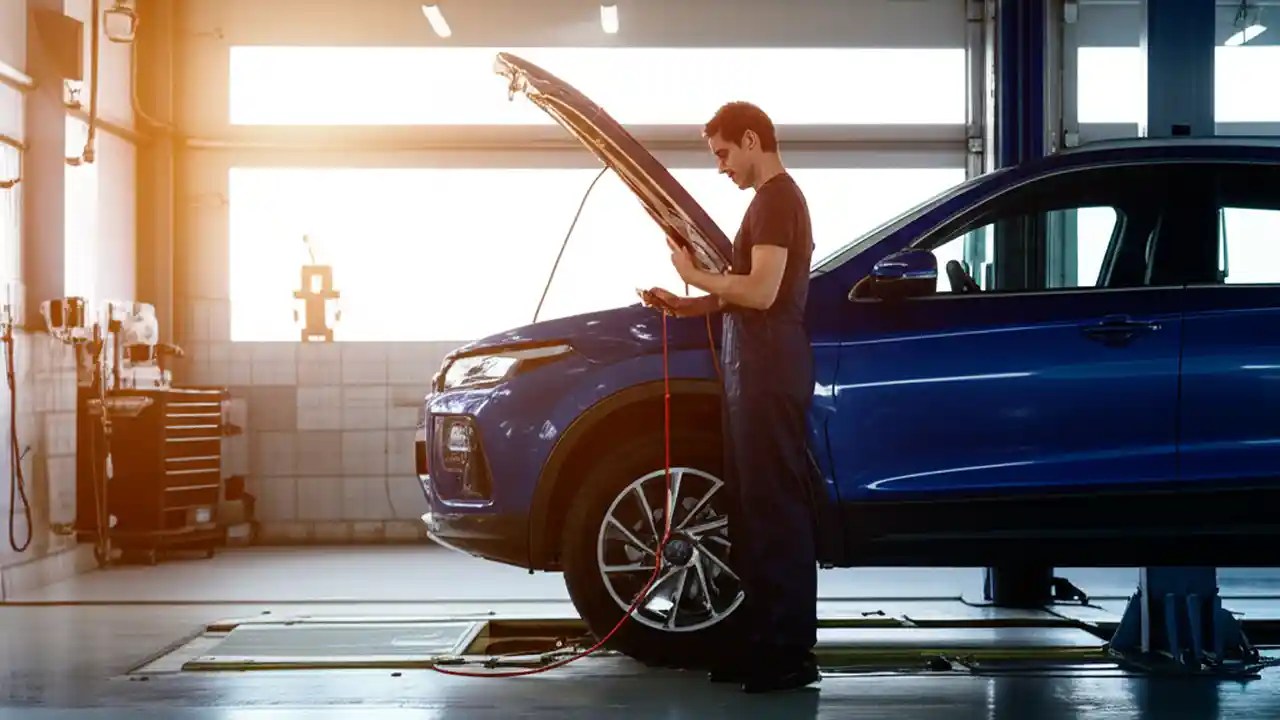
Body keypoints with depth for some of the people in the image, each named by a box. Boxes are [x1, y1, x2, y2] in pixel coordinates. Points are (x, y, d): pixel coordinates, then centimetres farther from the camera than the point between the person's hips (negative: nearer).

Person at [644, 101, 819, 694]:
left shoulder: (777, 199, -11)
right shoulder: (771, 199, 21)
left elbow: (762, 291, -20)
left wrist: (696, 275, -8)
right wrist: (689, 305, 13)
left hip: (771, 371, -11)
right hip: (754, 368, 11)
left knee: (776, 506, -9)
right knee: (752, 506, 12)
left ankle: (790, 652, -5)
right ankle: (764, 641, 17)